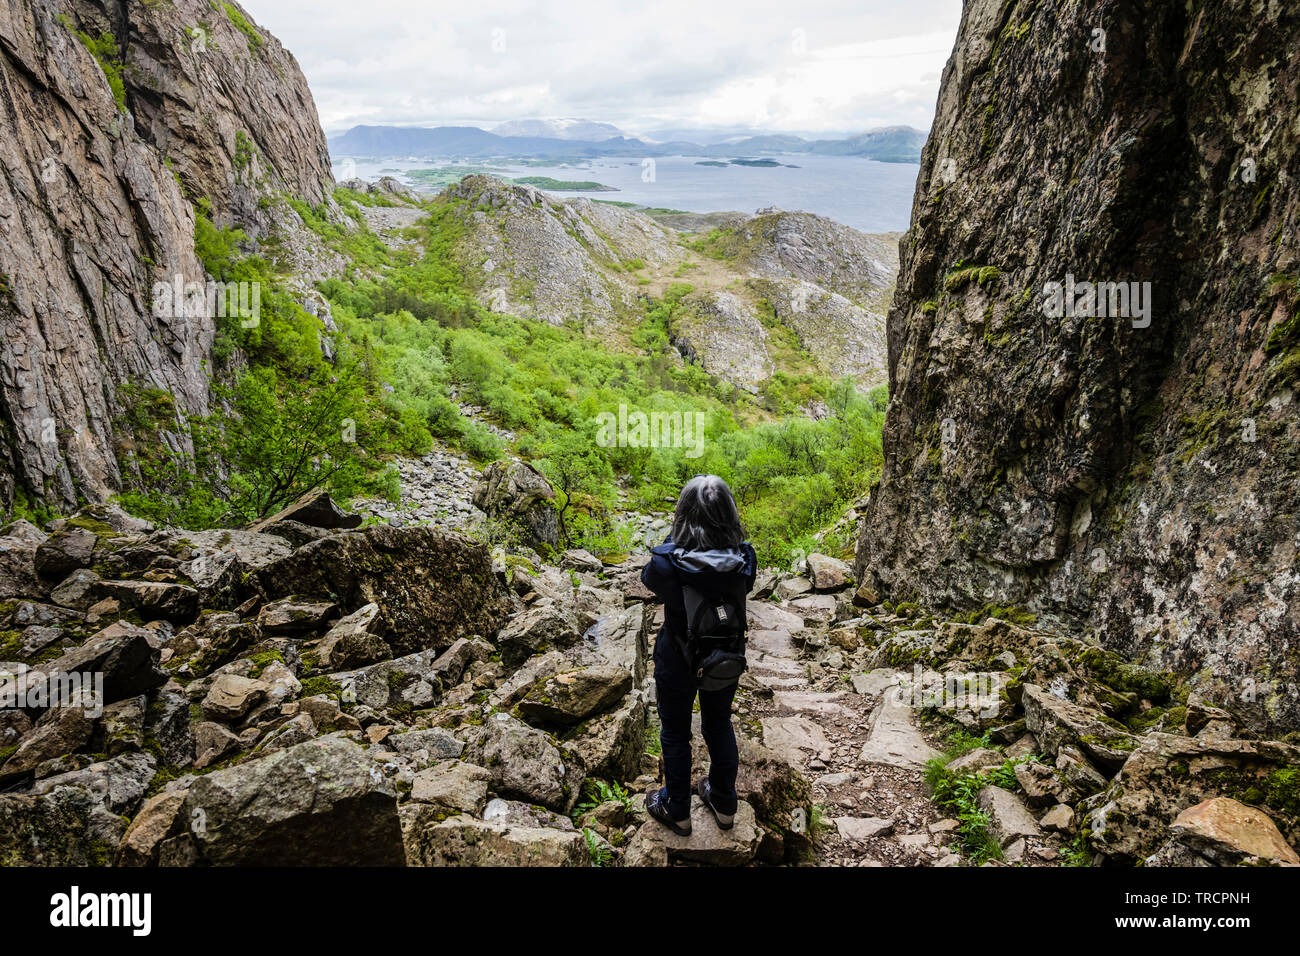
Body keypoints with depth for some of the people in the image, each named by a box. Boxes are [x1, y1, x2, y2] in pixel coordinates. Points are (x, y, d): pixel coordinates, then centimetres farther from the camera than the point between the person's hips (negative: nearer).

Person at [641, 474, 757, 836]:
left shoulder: (669, 562, -30)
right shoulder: (744, 558, -22)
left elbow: (647, 576, -7)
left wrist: (674, 540, -2)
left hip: (677, 660, -3)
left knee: (675, 734, 20)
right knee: (720, 726, 26)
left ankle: (677, 812, 39)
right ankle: (724, 805, 46)